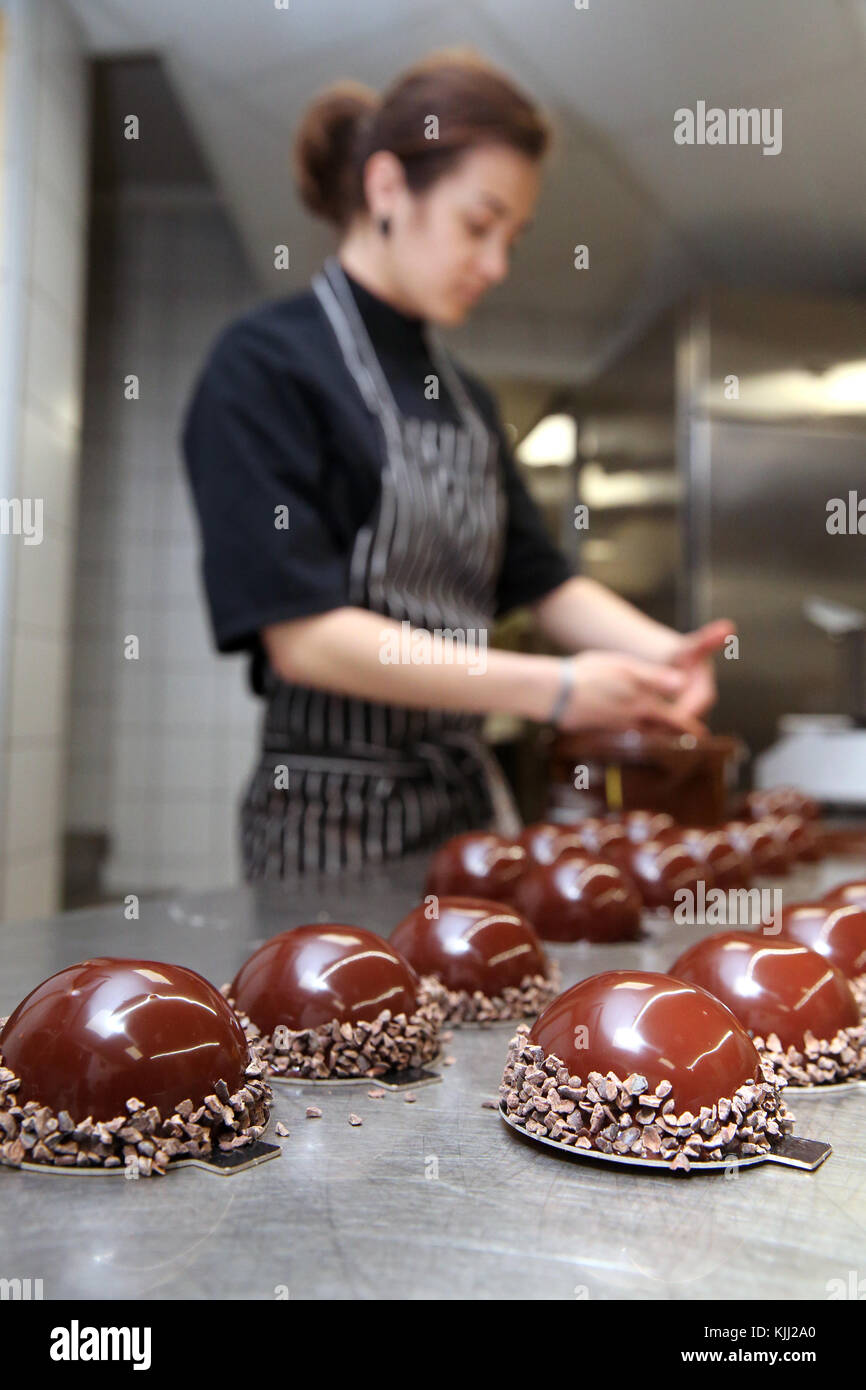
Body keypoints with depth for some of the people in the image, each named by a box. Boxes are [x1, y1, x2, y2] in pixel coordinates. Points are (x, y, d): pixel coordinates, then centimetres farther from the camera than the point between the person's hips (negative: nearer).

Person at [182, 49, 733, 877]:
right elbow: (303, 636, -20)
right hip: (334, 822, -7)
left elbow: (542, 584, 12)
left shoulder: (467, 398, 12)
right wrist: (554, 690, -23)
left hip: (468, 804, 7)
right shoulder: (265, 365, -12)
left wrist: (659, 652, -8)